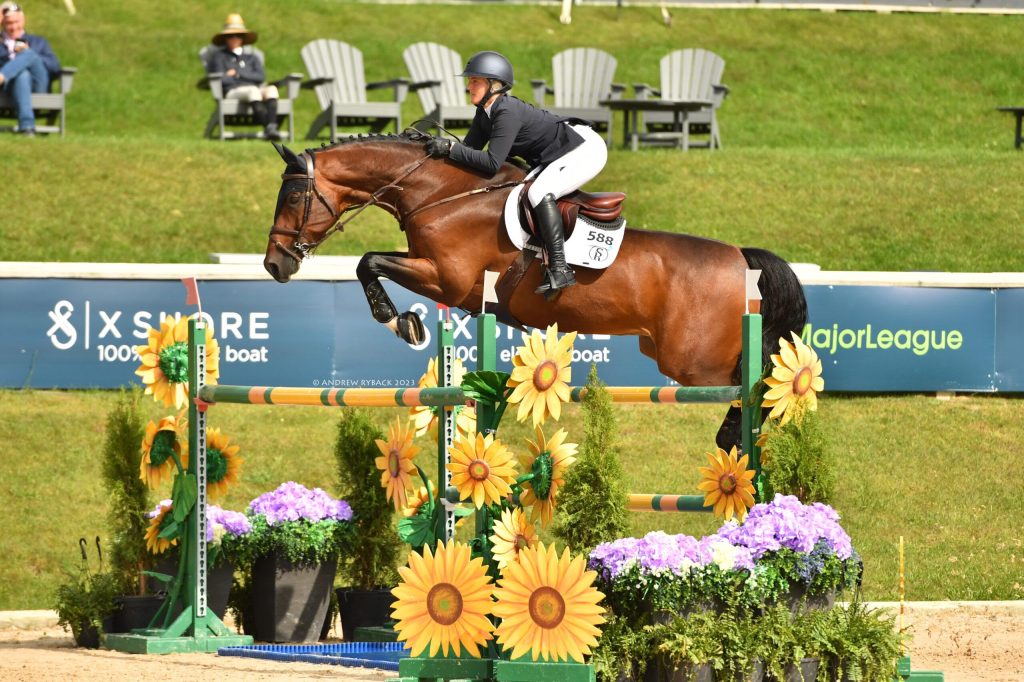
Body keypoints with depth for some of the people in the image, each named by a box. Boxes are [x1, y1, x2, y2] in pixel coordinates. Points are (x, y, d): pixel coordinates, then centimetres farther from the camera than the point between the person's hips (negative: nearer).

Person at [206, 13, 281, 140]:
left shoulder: (252, 57, 28)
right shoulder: (219, 56, 18)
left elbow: (260, 77, 9)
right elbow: (221, 79, 0)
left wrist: (237, 74, 1)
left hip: (255, 89, 4)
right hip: (232, 92, -4)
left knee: (271, 89, -32)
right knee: (253, 90, -38)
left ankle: (271, 127, -53)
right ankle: (267, 127, -55)